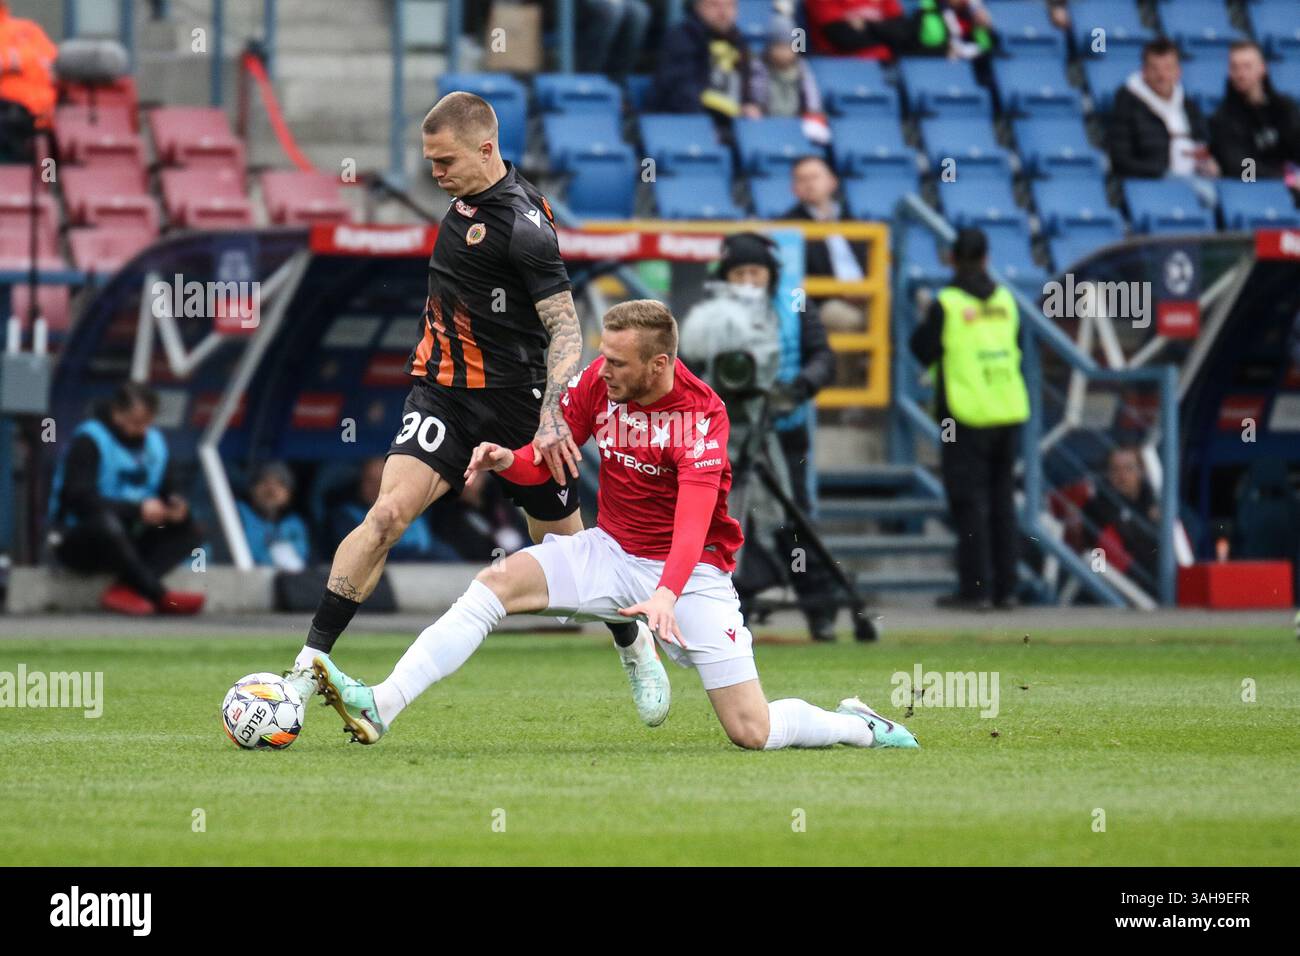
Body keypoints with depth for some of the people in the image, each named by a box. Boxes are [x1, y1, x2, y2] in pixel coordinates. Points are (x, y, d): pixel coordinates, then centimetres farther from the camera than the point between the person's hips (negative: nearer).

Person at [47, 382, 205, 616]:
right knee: (108, 522, -40)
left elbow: (168, 492, 9)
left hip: (127, 542, 7)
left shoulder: (154, 441, 7)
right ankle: (159, 596, -32)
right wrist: (137, 509, -30)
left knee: (188, 530, -13)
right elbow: (79, 500, -25)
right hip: (77, 542, -7)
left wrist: (175, 507, -17)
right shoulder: (88, 441, -14)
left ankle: (124, 589, -28)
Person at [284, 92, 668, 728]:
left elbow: (565, 328, -22)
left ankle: (635, 650, 37)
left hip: (515, 399, -5)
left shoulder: (521, 223, -19)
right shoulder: (470, 195, 5)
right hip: (444, 390, 5)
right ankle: (309, 664, -21)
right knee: (388, 513, -16)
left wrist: (551, 414, -35)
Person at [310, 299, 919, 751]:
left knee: (751, 733, -11)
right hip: (611, 552, 5)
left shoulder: (702, 413, -21)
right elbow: (548, 461, 4)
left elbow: (694, 520, -32)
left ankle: (859, 726, 19)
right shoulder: (598, 381, -6)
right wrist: (506, 461, -19)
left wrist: (667, 594, -48)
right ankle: (379, 708, -26)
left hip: (690, 569, -5)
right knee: (494, 583, -19)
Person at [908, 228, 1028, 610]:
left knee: (969, 501, -2)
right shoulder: (1005, 300, 8)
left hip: (967, 417, -5)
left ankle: (975, 587, -5)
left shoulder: (946, 304, -9)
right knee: (1002, 499, 11)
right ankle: (1005, 587, 10)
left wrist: (923, 323, 12)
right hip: (1009, 413, 5)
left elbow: (923, 351, -6)